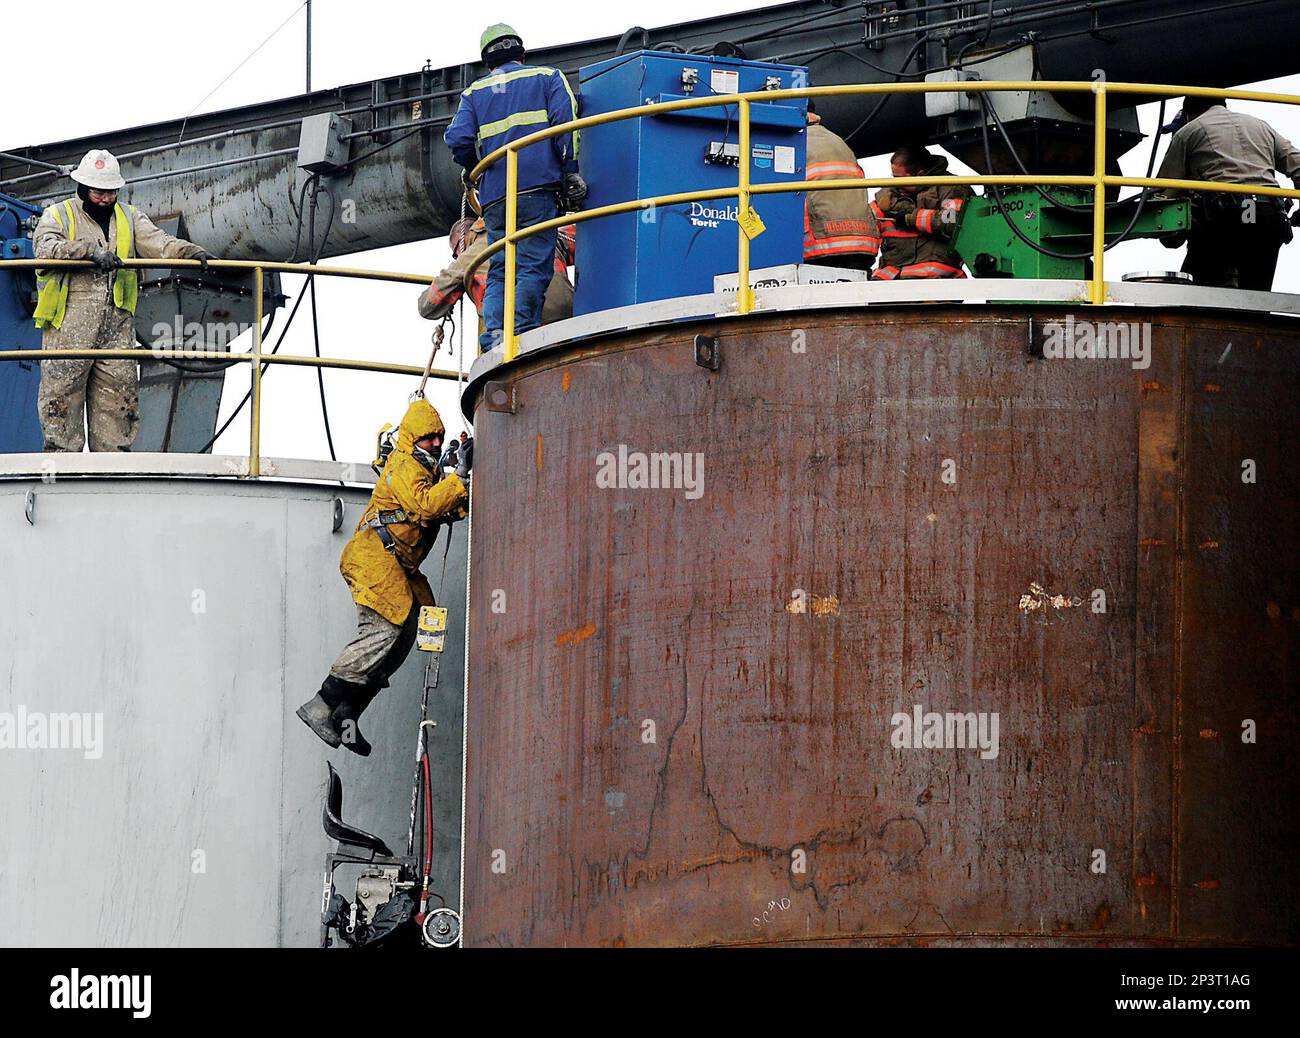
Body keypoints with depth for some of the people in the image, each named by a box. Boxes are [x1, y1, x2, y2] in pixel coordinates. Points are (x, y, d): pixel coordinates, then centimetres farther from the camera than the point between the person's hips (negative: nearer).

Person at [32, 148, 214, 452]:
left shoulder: (130, 218, 18)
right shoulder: (58, 215, 6)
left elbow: (157, 243, 3)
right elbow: (47, 248, -14)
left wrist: (189, 251, -17)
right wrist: (90, 250, -28)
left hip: (117, 328, 4)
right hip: (69, 325, -4)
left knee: (119, 390, 2)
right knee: (62, 392, -5)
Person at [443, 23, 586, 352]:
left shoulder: (474, 92, 20)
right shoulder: (547, 77, 15)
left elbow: (458, 140, 6)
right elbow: (565, 119, -2)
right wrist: (569, 173, -2)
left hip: (495, 195, 3)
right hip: (537, 187, -3)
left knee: (499, 270, 5)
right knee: (533, 269, -7)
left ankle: (493, 336, -14)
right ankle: (521, 340, -21)